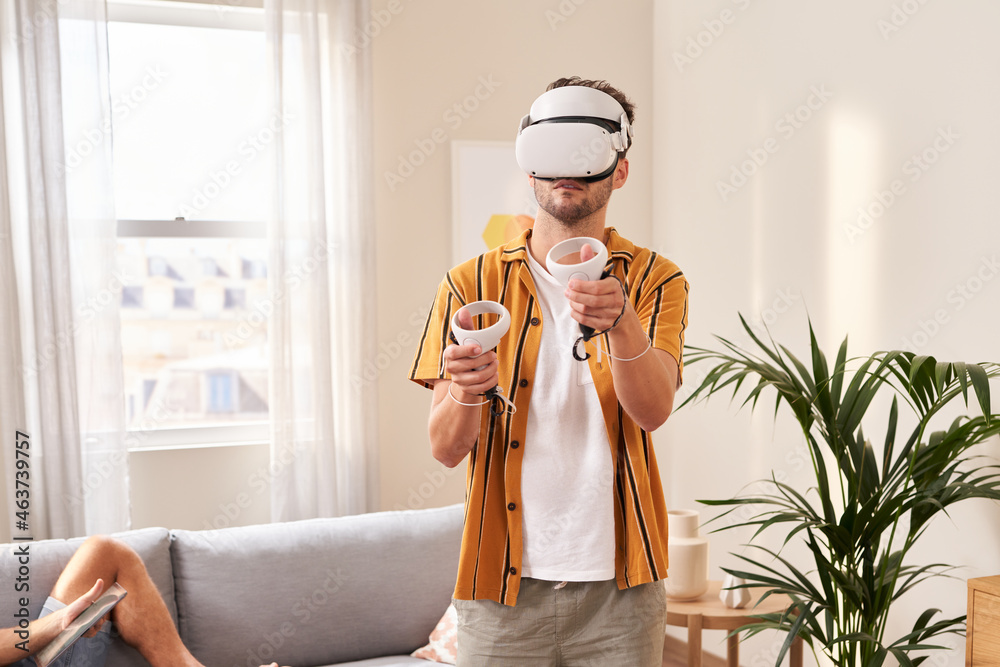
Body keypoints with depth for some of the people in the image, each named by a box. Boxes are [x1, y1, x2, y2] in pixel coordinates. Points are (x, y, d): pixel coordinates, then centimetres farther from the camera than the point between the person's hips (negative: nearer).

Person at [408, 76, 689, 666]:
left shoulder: (655, 280, 1)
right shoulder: (471, 285, 1)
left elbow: (652, 410, -16)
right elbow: (447, 449, -4)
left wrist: (619, 321, -35)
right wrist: (467, 392, -26)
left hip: (618, 585, 0)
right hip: (504, 583, 0)